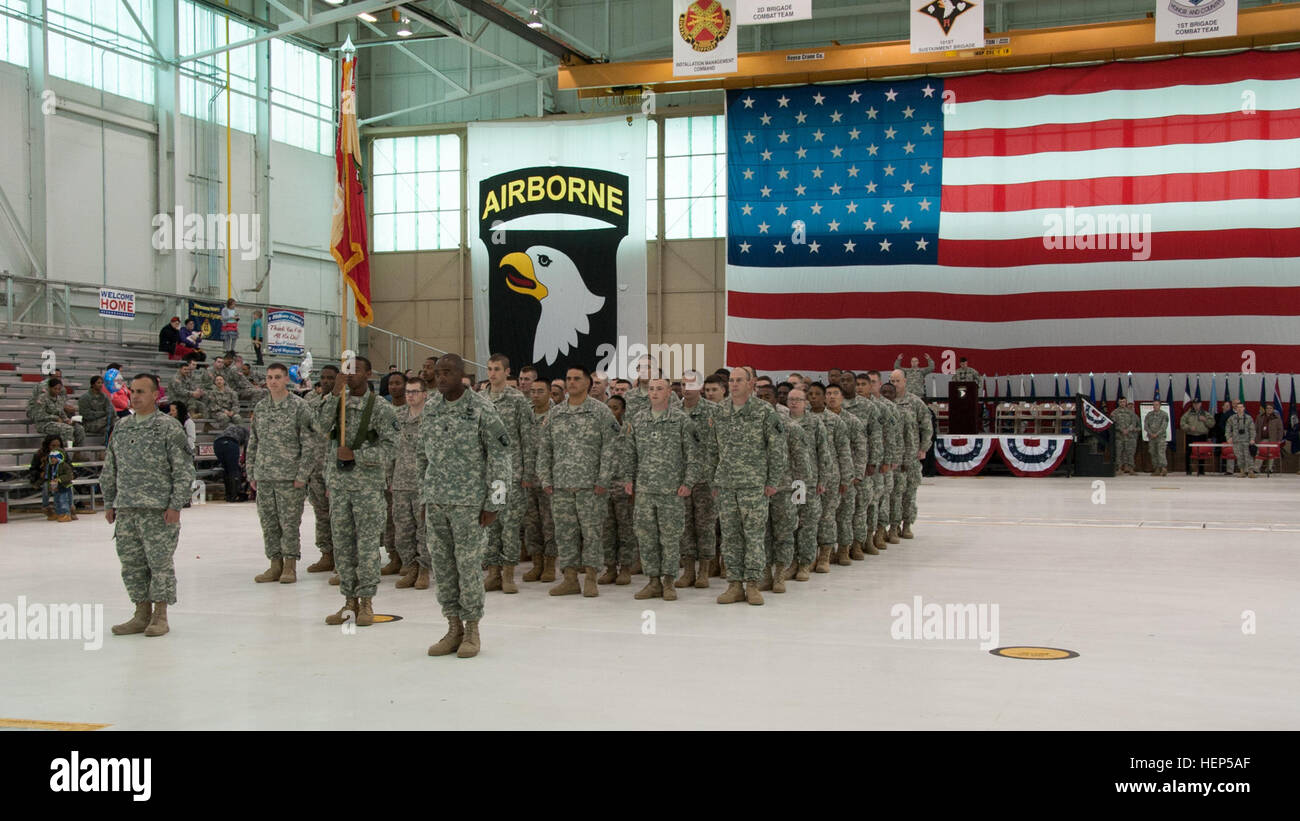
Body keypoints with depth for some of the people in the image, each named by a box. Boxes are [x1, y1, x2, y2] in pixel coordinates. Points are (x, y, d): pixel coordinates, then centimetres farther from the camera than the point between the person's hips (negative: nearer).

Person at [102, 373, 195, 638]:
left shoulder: (169, 427, -4)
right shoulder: (122, 427, 13)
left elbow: (184, 469, -7)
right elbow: (110, 469, 20)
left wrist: (175, 505, -12)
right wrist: (109, 503, 15)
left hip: (158, 510, -6)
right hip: (125, 510, 6)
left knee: (160, 562, -2)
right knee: (132, 564, 8)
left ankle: (160, 616, 8)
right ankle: (142, 614, 19)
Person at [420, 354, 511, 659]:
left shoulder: (482, 409, -8)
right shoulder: (430, 410, 9)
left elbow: (499, 456, -8)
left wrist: (494, 502, -11)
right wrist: (426, 497, 15)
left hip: (469, 502, -5)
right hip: (436, 501, 6)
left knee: (469, 565, -1)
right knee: (442, 566, 8)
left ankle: (472, 631, 11)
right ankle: (454, 628, 19)